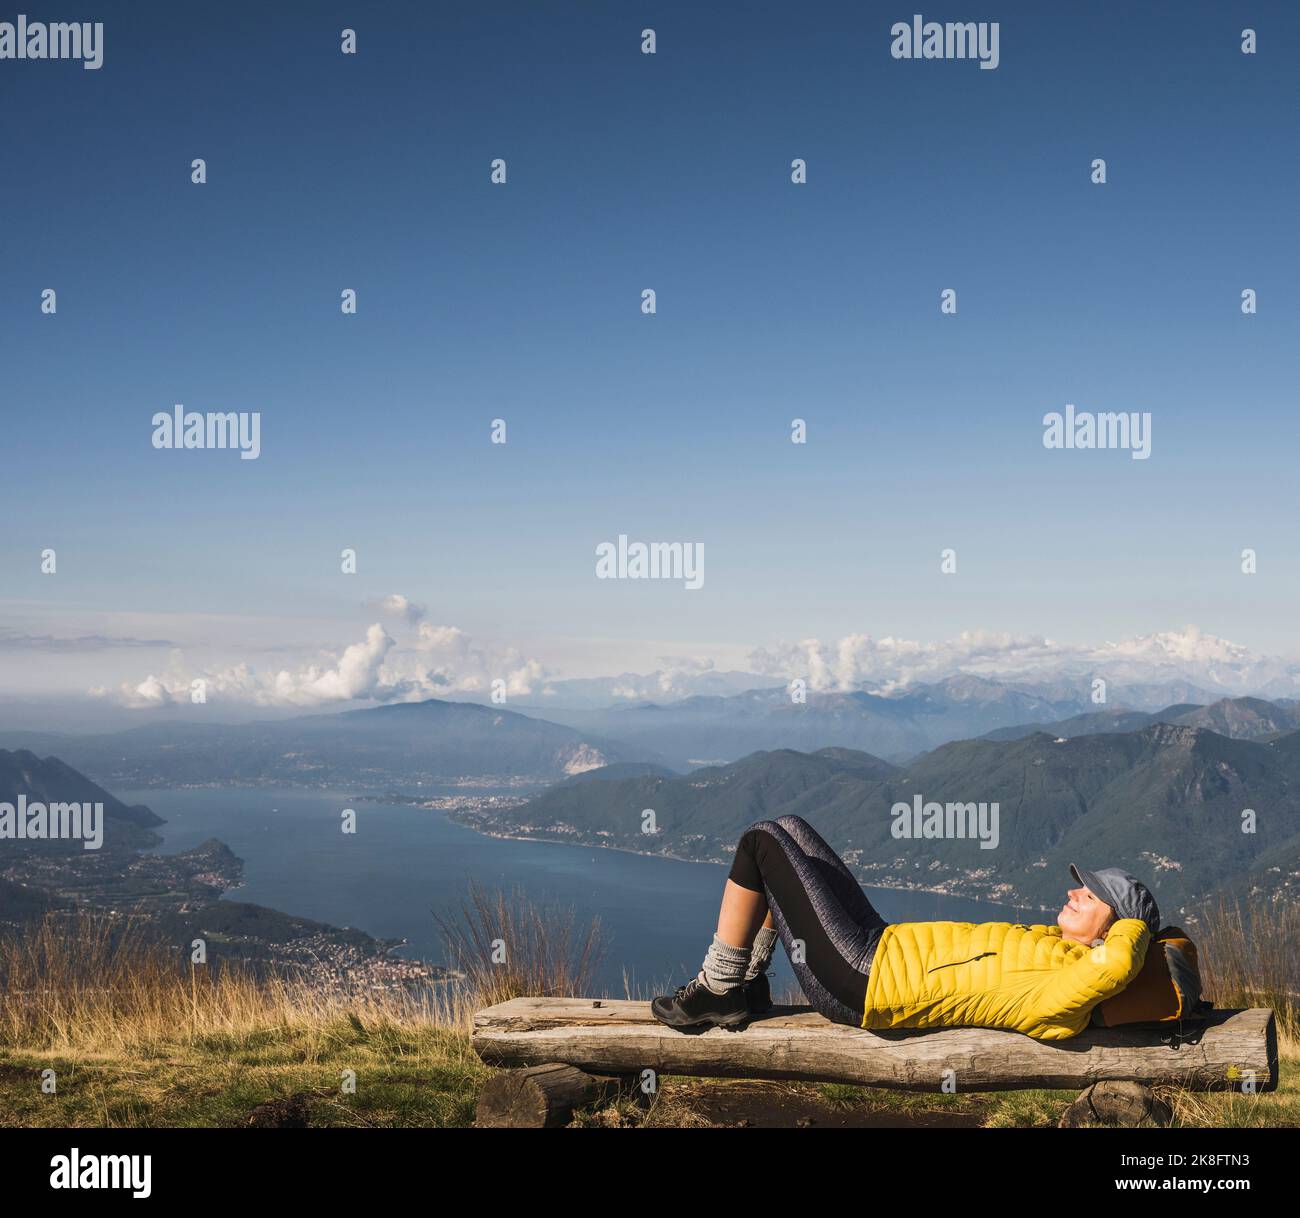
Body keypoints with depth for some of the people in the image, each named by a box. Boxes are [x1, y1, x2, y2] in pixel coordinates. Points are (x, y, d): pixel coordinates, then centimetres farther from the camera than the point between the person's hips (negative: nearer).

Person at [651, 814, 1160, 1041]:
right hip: (884, 944, 10)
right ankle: (747, 982, 19)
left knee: (761, 841, -10)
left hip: (855, 983, -10)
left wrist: (1135, 922, -20)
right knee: (789, 830, 15)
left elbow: (1116, 965, -40)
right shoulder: (1055, 943, 4)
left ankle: (718, 992, 3)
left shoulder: (1061, 995, -23)